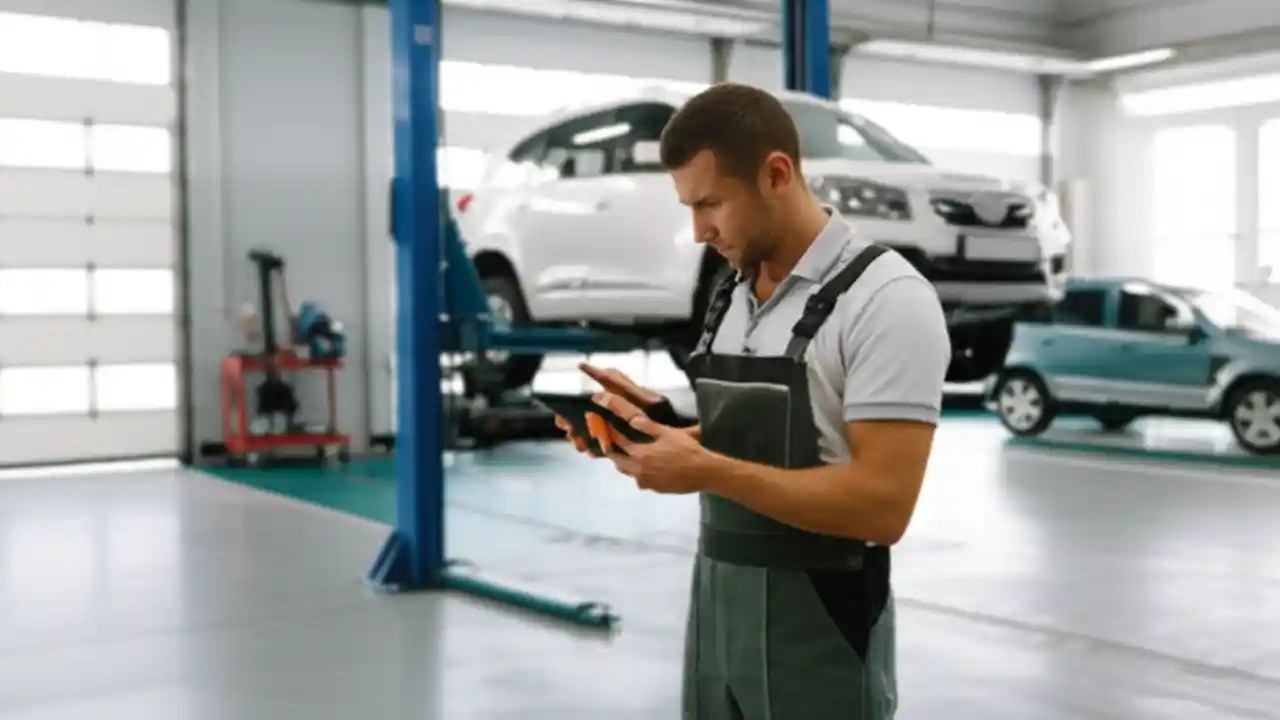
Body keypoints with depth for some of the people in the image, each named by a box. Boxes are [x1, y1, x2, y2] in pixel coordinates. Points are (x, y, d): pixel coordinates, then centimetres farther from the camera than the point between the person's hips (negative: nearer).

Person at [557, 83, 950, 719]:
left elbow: (882, 505, -23)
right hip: (714, 603, 7)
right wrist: (657, 419, -2)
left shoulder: (887, 299, -16)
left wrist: (706, 471, -24)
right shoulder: (730, 296, 8)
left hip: (818, 629, -7)